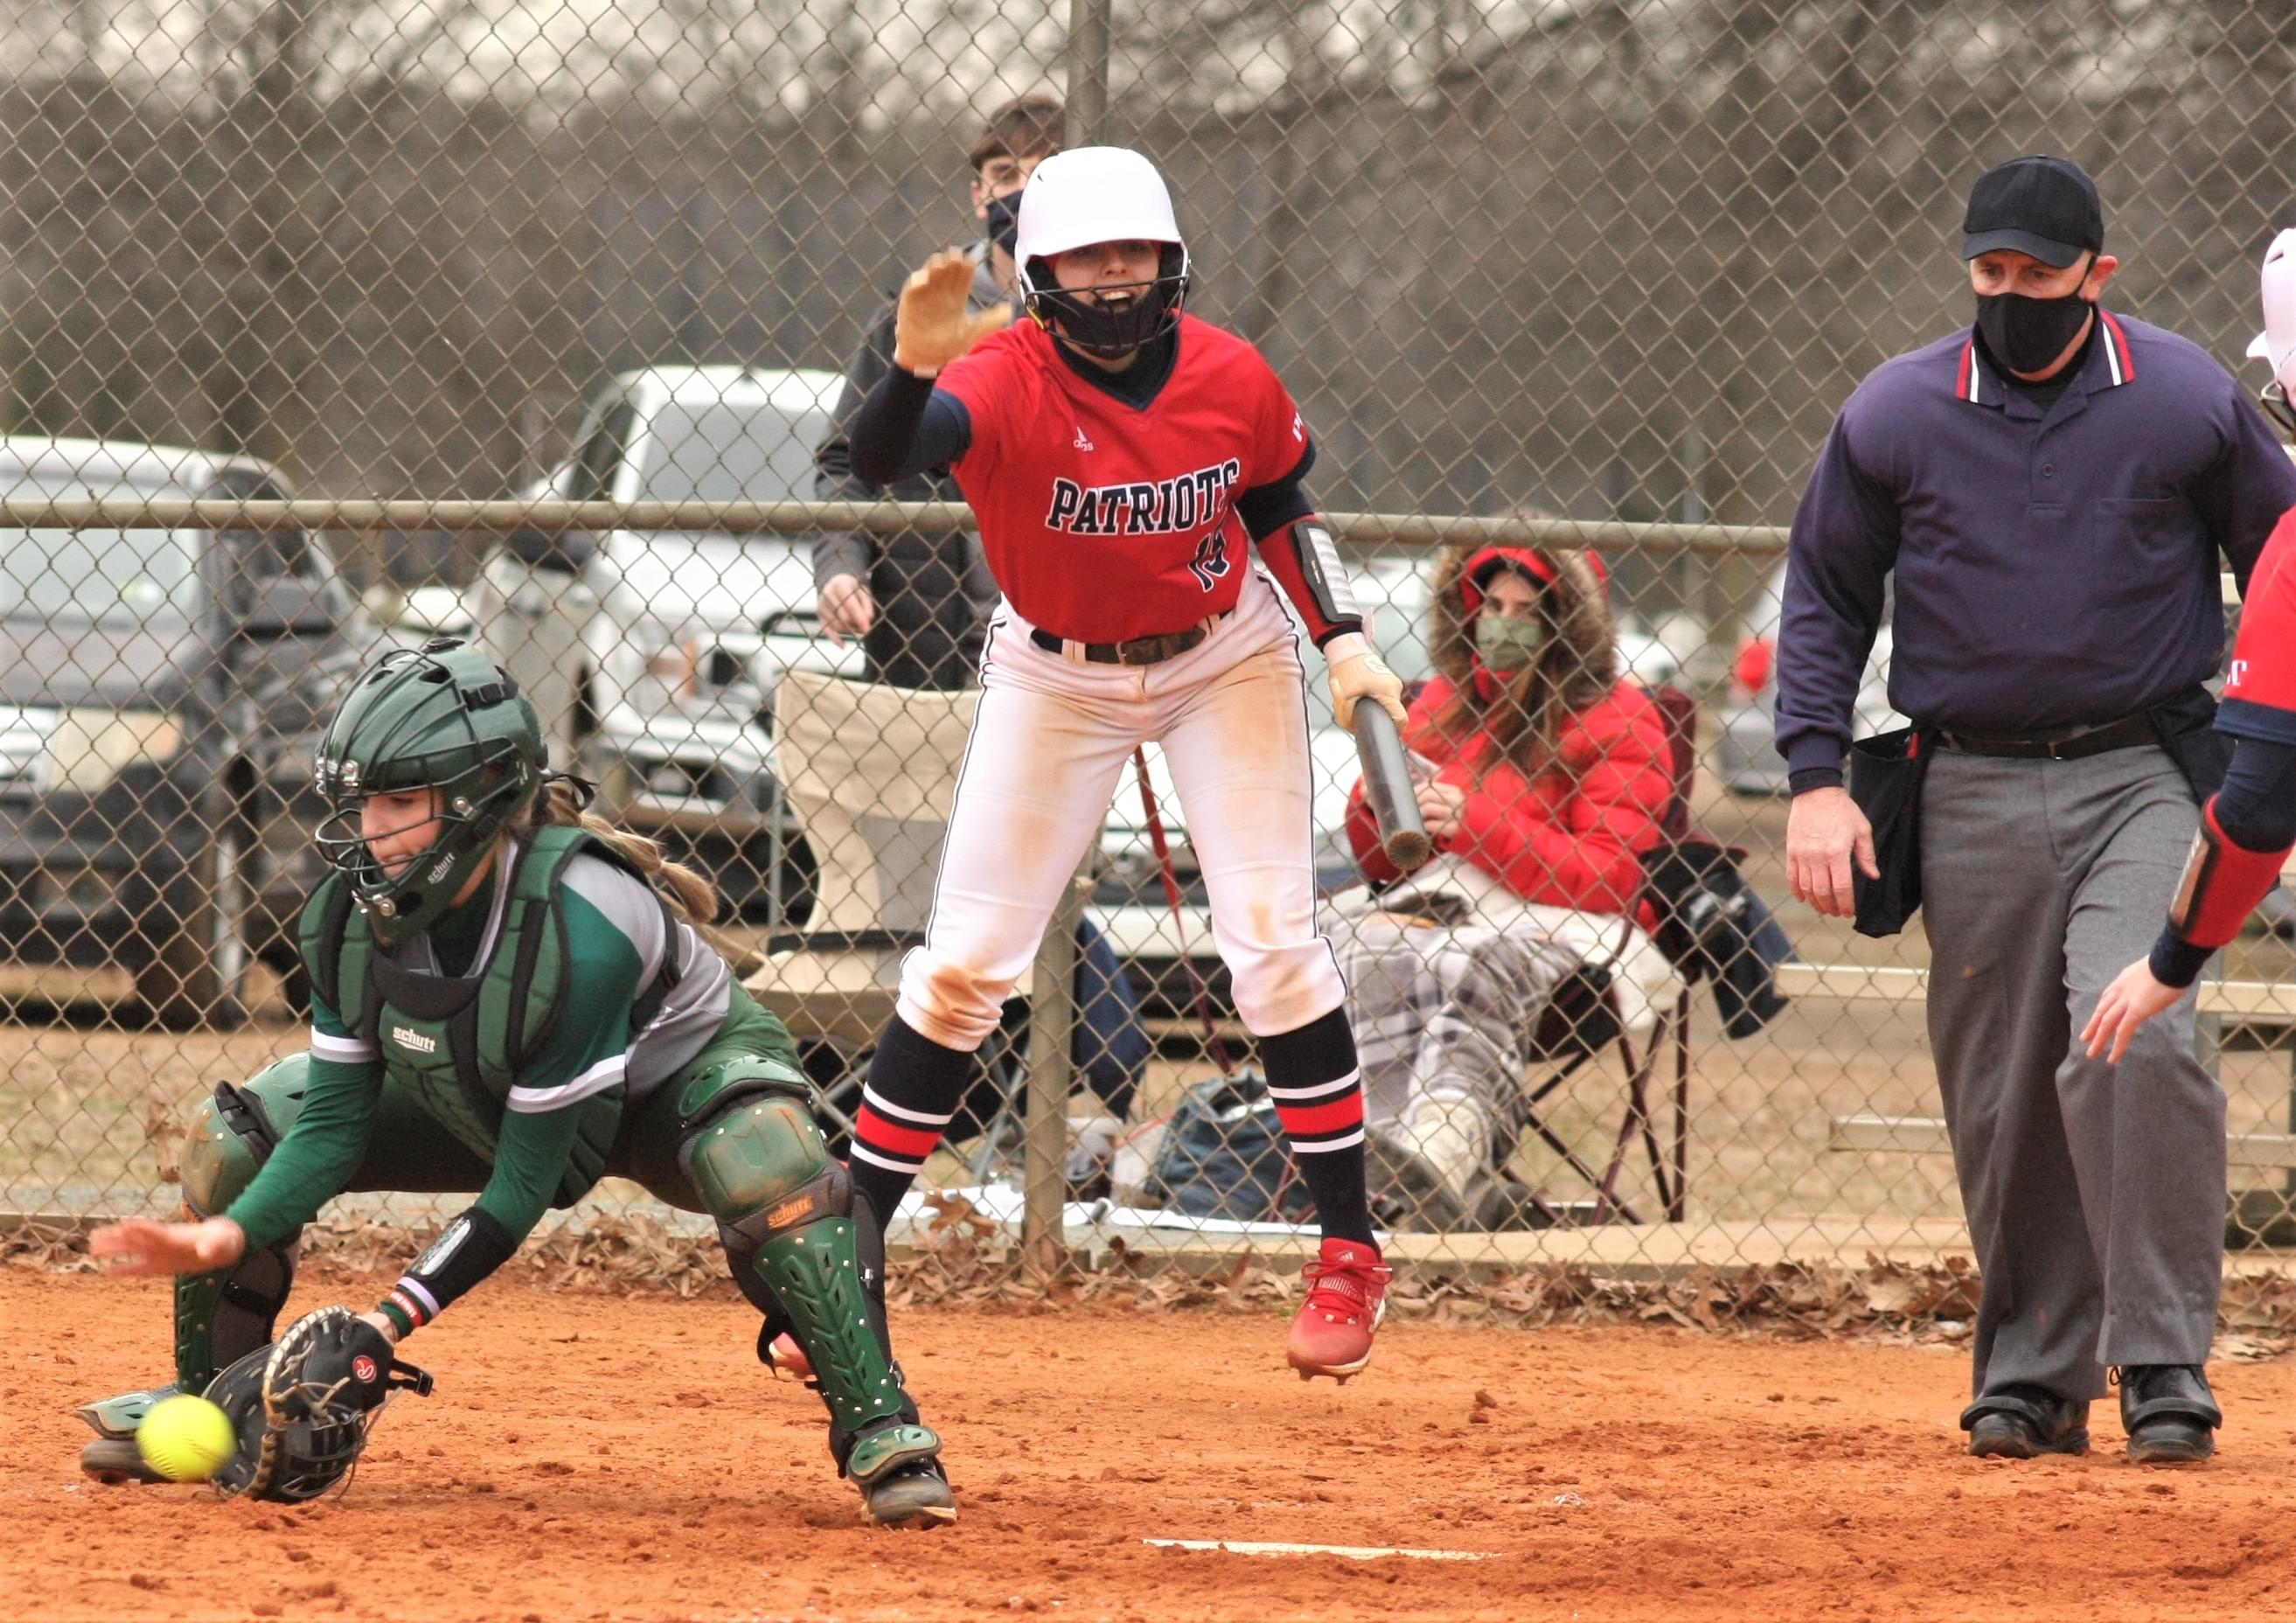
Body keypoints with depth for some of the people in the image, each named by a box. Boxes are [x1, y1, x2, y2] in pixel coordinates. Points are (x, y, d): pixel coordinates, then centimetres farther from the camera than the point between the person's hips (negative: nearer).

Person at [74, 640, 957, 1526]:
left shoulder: (580, 922, -40)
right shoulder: (348, 912, -23)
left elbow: (527, 1183, -35)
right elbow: (335, 1119, -16)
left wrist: (393, 1318, -39)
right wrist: (228, 1236, -32)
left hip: (675, 1078, -6)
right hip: (479, 1098, 6)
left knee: (762, 1161, -41)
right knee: (233, 1139, -6)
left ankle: (879, 1428, -32)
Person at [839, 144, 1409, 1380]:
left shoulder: (1234, 382, -16)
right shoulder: (1003, 384, -27)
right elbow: (878, 458, -47)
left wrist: (1342, 637, -7)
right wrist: (913, 363, -67)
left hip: (1223, 663, 1)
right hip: (1054, 674, -1)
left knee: (1273, 940, -7)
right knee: (966, 961, -3)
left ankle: (1349, 1254, 5)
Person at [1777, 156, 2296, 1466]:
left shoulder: (2188, 401, -1)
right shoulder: (1895, 414, 2)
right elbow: (1825, 598, 11)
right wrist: (1817, 778, 2)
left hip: (2145, 777, -2)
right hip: (1972, 796, 2)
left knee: (2132, 1039, -21)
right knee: (2002, 1099, 3)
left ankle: (2164, 1360, -15)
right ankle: (2033, 1373, 17)